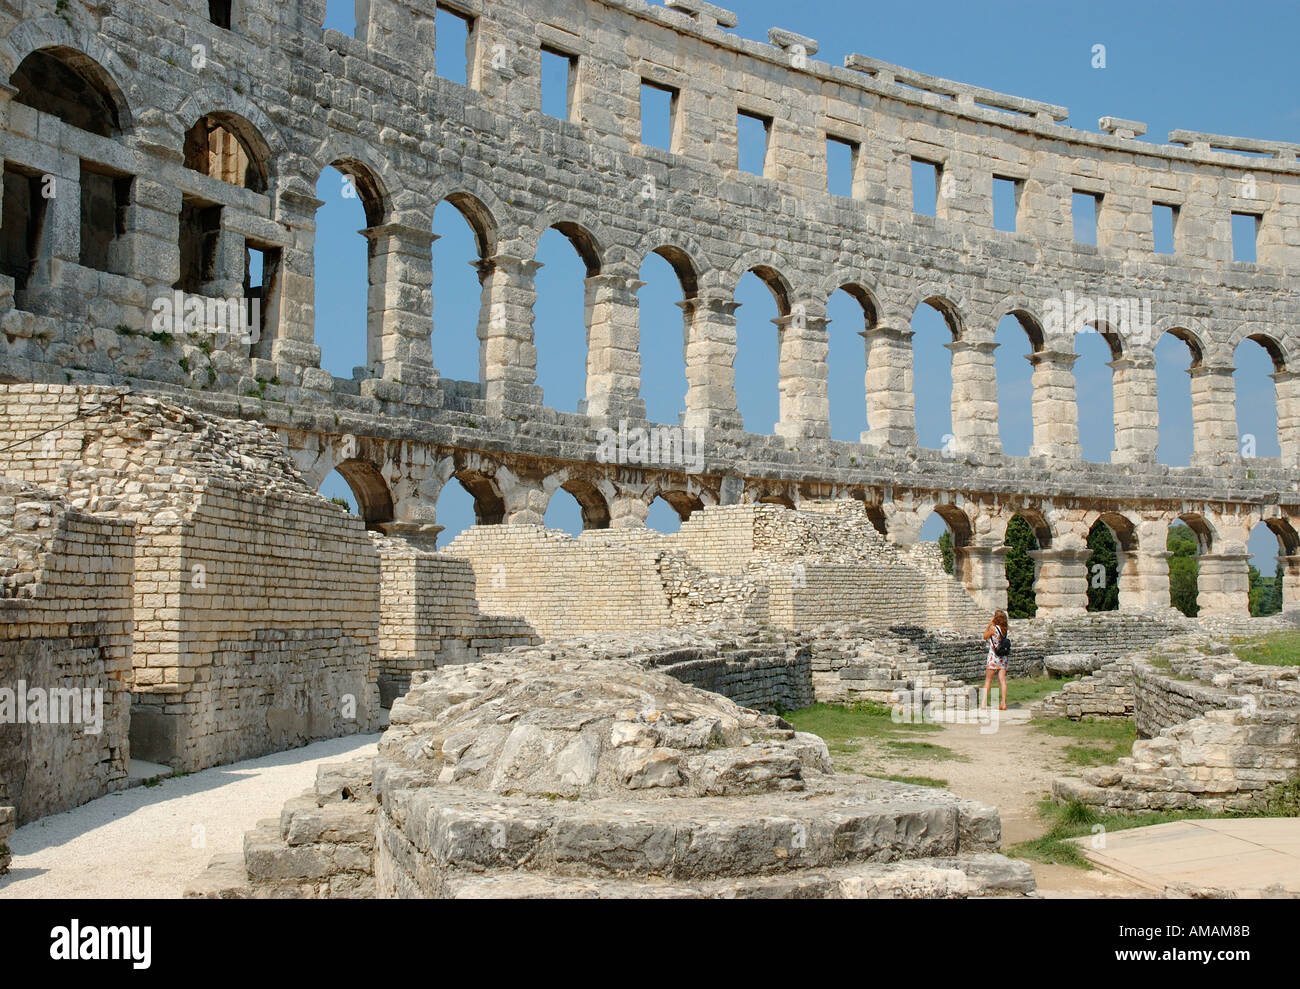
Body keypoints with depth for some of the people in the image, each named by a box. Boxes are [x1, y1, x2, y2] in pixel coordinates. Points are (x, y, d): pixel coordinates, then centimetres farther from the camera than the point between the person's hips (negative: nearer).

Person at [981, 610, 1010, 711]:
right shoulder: (1004, 629, 4)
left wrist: (989, 624, 1)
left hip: (993, 657, -5)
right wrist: (992, 624, 11)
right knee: (1002, 680, 3)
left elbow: (985, 637, 1)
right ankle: (1003, 703, 0)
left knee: (988, 680, 2)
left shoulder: (993, 628, -13)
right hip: (1003, 657, 5)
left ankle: (984, 703, 1)